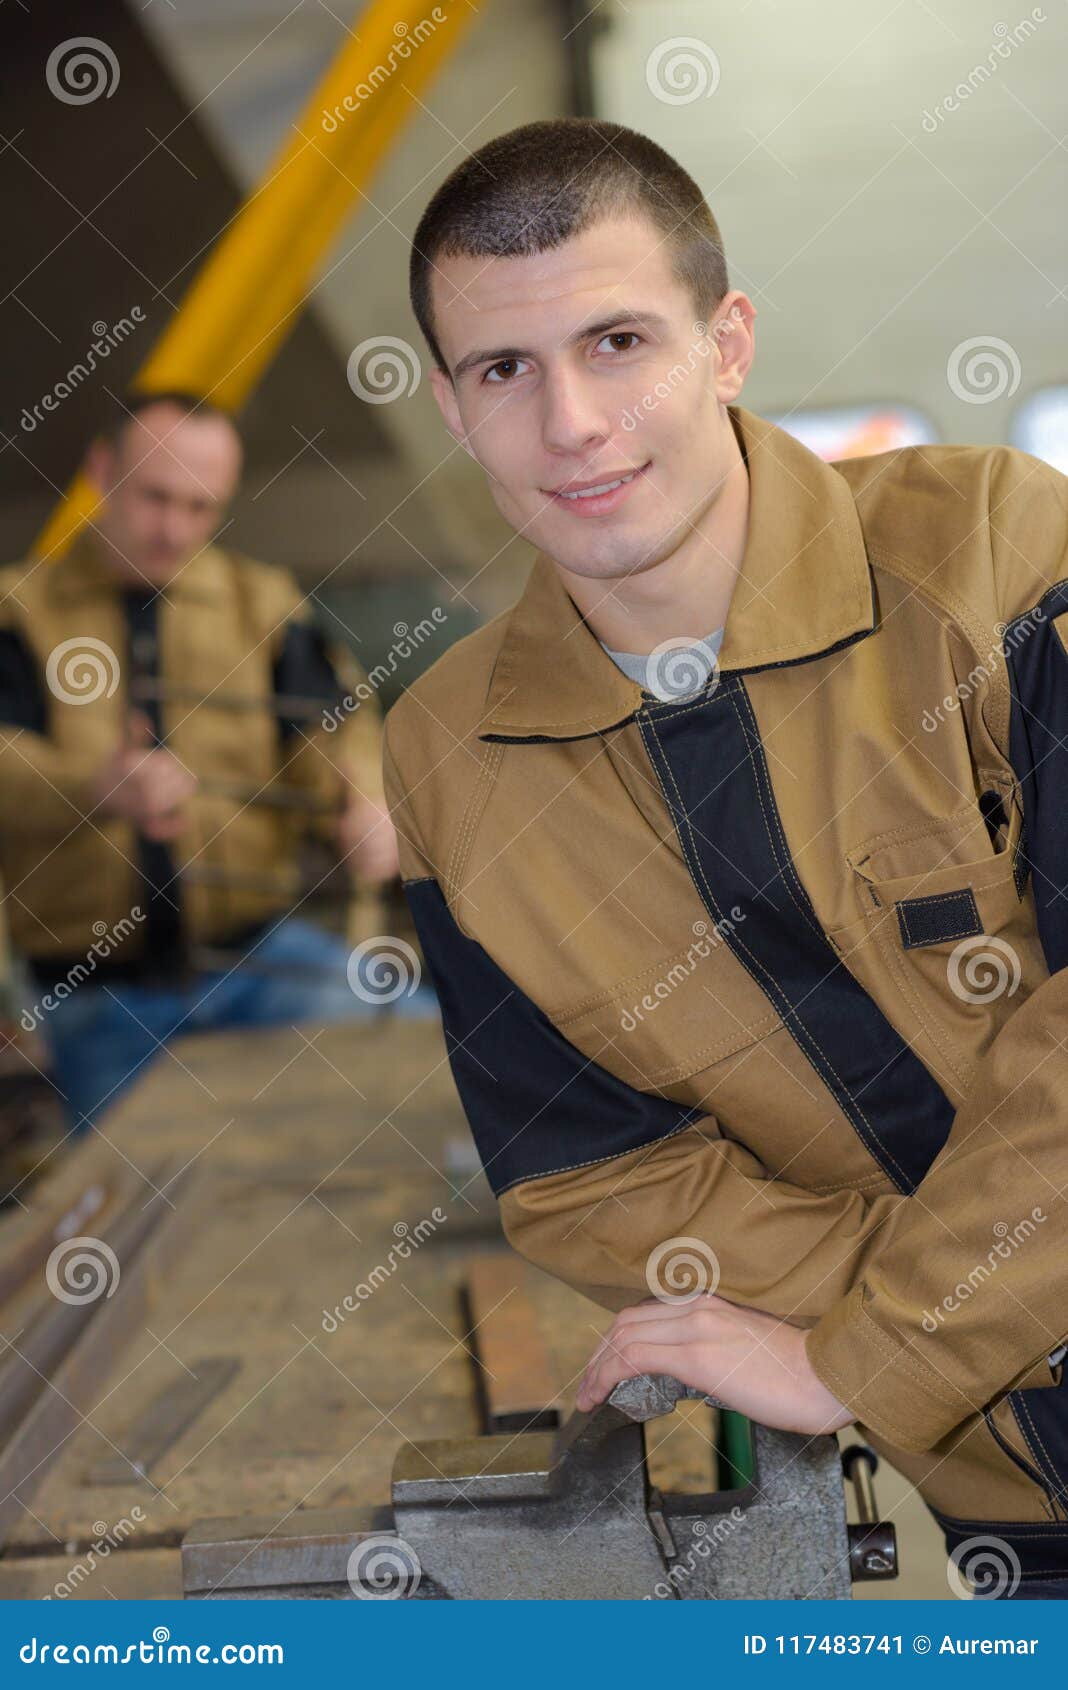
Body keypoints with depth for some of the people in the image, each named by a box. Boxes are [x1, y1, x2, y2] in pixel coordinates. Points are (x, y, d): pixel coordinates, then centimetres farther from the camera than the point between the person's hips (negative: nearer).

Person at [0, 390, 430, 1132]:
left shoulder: (263, 602, 11)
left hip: (255, 950, 1)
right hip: (95, 989, 0)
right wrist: (101, 789, -36)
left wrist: (366, 805, -25)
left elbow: (336, 726, -1)